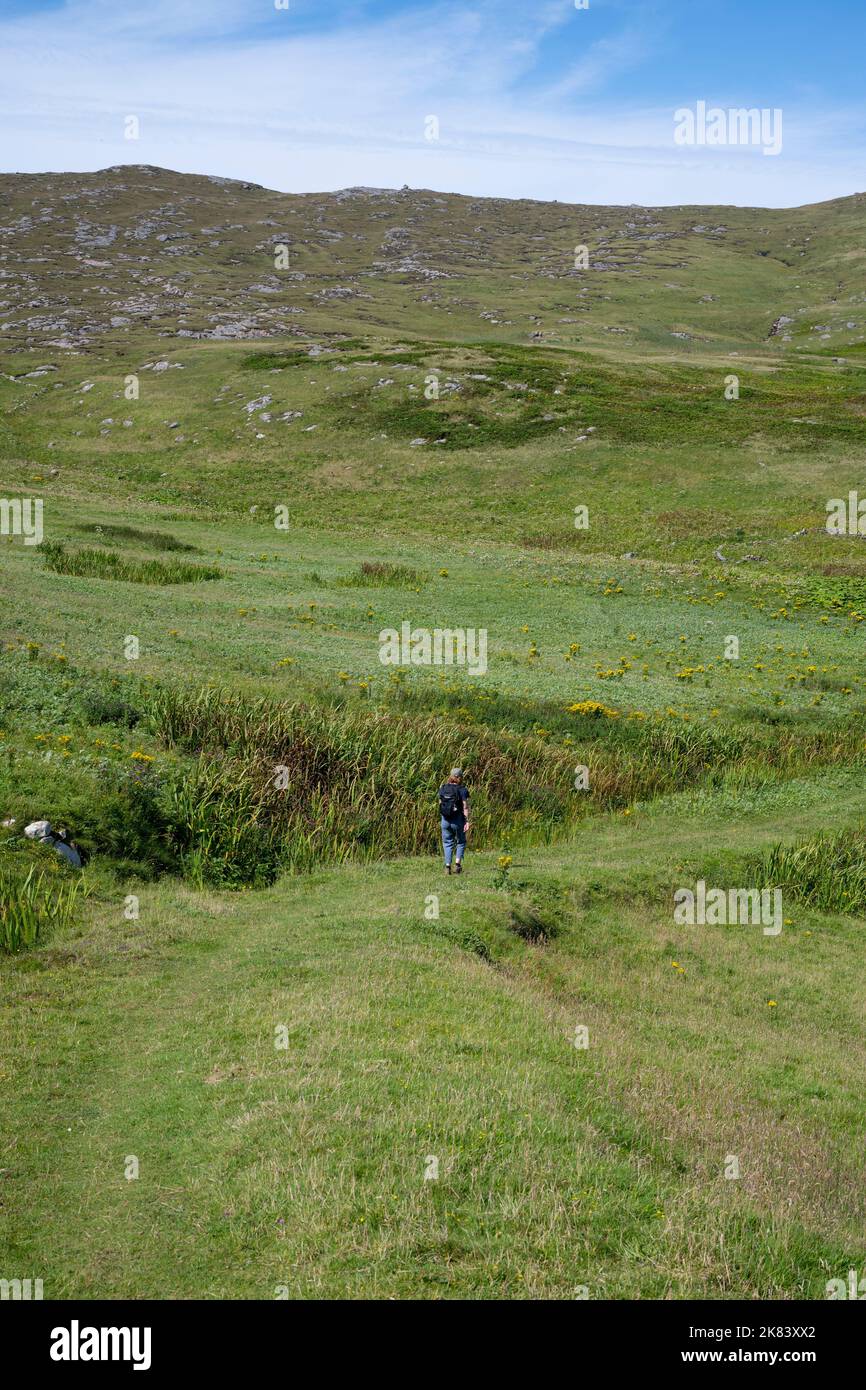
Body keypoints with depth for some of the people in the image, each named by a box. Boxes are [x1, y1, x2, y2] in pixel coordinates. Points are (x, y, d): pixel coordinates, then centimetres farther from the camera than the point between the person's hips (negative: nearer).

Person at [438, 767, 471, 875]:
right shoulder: (462, 790, -10)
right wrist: (467, 821, -11)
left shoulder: (443, 788, 3)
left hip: (445, 820, 3)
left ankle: (447, 866, 4)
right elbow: (465, 807, -13)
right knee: (460, 842, 16)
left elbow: (440, 804, 8)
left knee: (447, 843, 12)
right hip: (458, 820, -3)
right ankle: (458, 863, 2)